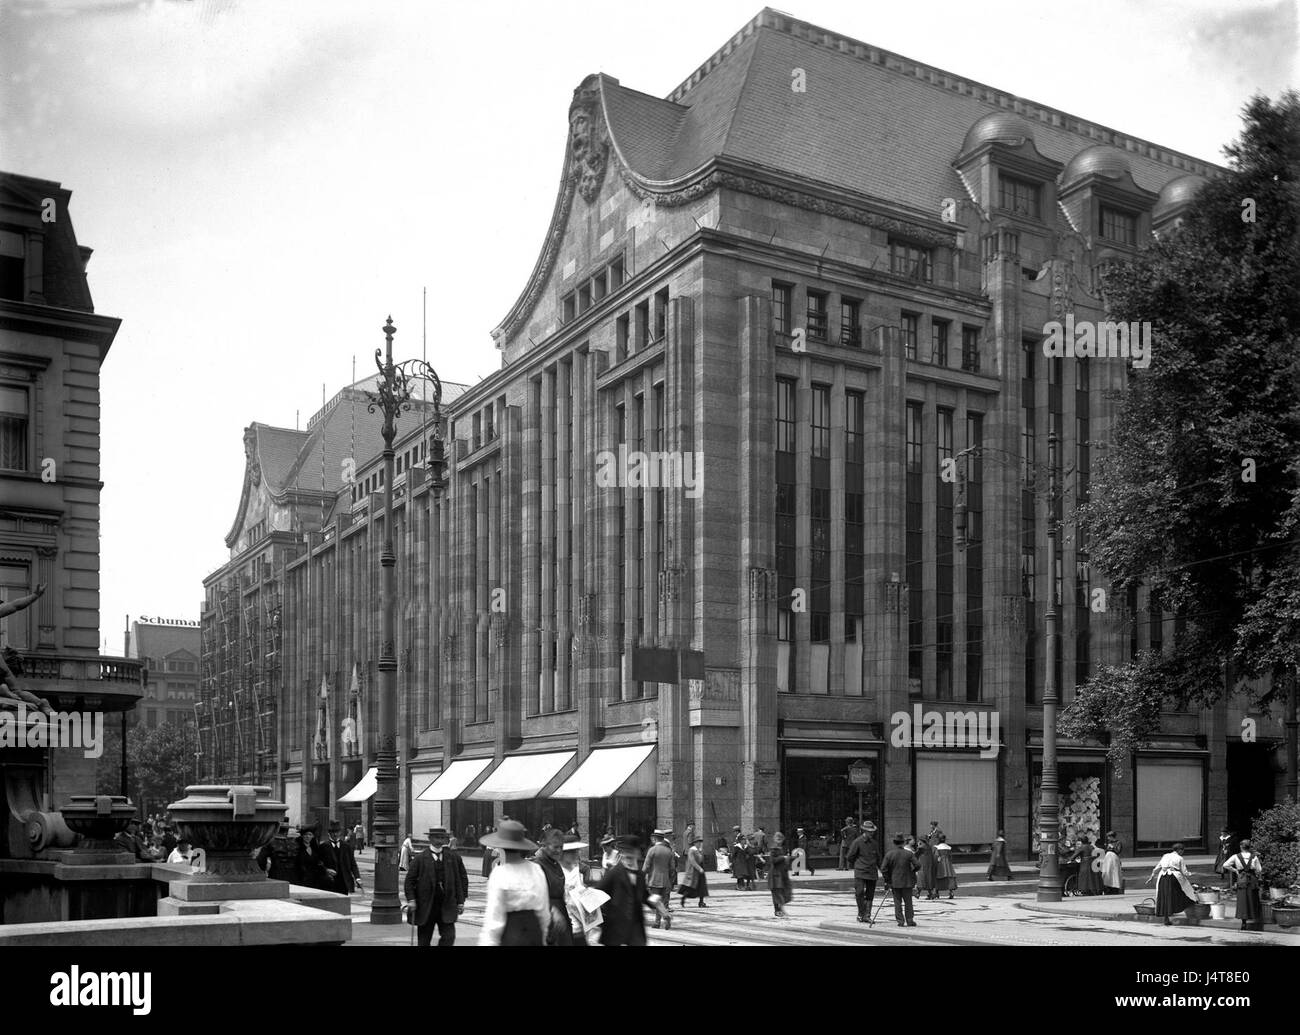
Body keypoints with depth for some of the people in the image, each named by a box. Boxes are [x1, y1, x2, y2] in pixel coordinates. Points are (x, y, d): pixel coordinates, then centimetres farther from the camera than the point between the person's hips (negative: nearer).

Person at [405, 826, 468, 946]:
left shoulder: (453, 857, 6)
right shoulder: (420, 858, -1)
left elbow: (463, 879, 11)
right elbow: (410, 880, 0)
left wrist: (461, 901, 6)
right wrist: (411, 899, -11)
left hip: (446, 905, 1)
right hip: (426, 906, -1)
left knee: (449, 937, -10)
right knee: (424, 941, 7)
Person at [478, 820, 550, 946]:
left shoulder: (499, 874, -12)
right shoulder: (536, 871, 3)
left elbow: (494, 917, -11)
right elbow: (544, 912, 10)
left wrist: (488, 941, -5)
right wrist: (542, 940, 21)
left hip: (510, 935, -5)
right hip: (534, 932, 5)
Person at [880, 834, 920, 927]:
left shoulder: (889, 854, -6)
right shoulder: (908, 854, -7)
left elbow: (883, 868, -9)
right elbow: (917, 865, -9)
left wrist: (887, 880, 1)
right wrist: (911, 872, 10)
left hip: (894, 882, 0)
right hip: (907, 881, 0)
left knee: (897, 902, 7)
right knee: (908, 902, 10)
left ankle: (901, 921, 5)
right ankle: (909, 920, 11)